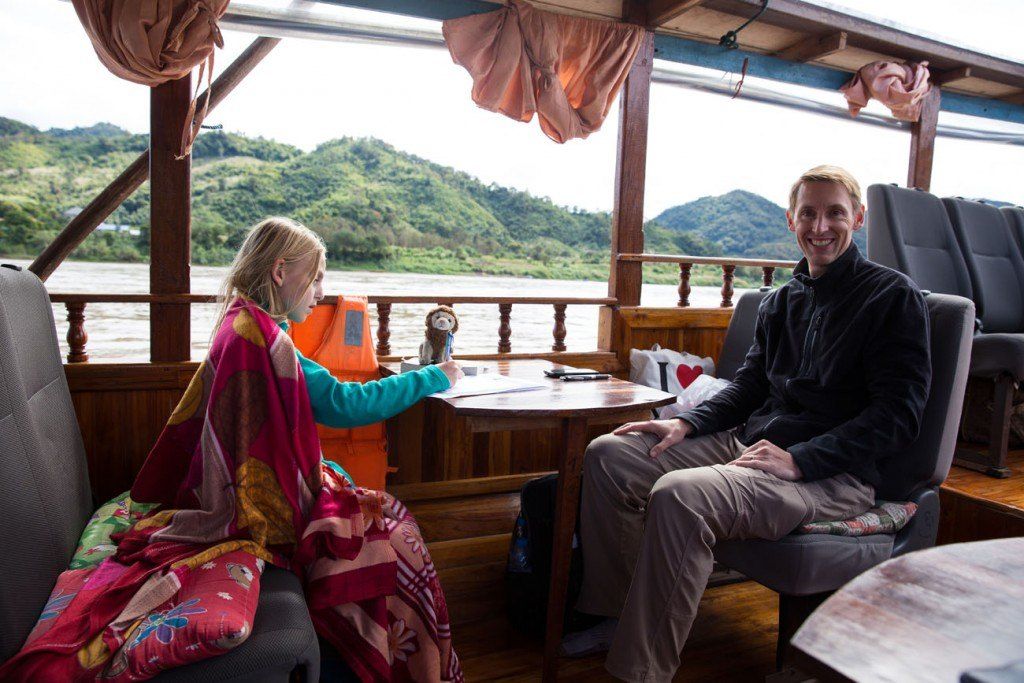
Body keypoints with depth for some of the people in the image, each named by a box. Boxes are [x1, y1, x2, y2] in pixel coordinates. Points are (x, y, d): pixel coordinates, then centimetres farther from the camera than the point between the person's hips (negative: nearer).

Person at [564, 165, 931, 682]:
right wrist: (686, 424, 1)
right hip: (749, 441, 8)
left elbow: (898, 414, -11)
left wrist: (798, 460, -22)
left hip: (833, 475, -7)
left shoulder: (893, 296, -3)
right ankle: (617, 616, 9)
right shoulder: (780, 301, 18)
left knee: (679, 495, -34)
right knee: (608, 454, -4)